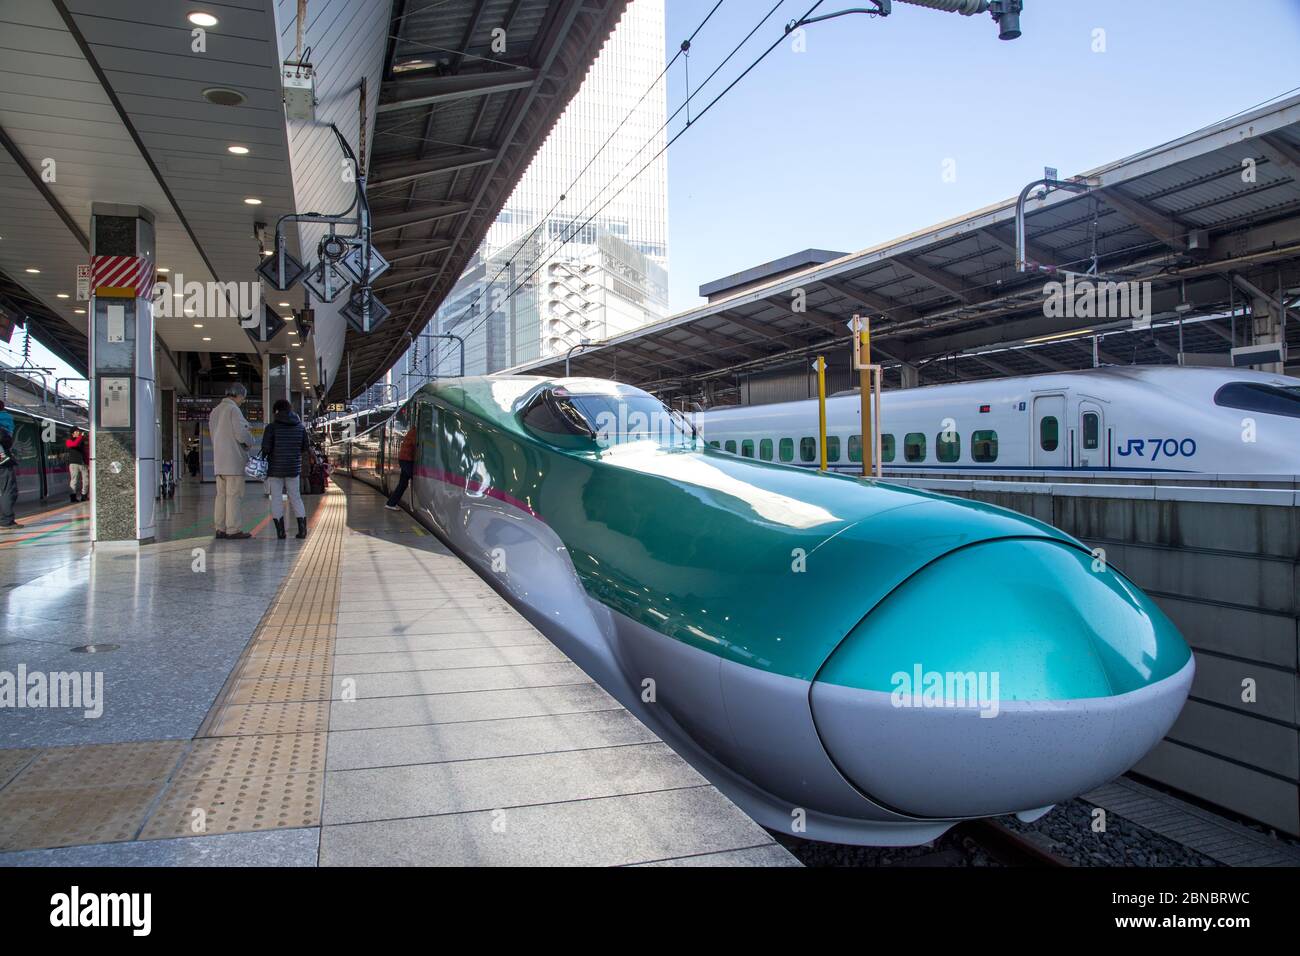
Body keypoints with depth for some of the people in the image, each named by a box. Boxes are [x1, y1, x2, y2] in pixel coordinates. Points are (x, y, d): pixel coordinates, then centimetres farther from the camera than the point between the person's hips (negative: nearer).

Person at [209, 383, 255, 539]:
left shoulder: (215, 411, 18)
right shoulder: (233, 409, -10)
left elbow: (213, 434, 20)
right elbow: (242, 434, -18)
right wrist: (249, 443, 3)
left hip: (218, 460, 9)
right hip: (233, 459, -9)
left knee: (221, 495, 9)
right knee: (234, 495, -6)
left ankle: (220, 528, 10)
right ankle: (233, 529, -6)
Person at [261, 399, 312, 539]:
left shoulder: (272, 427, -8)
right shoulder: (301, 426, 2)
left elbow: (266, 448, -12)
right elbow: (306, 448, 6)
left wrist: (262, 459, 7)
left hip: (275, 468, -3)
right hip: (294, 468, 3)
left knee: (276, 499, 5)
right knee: (295, 497, 13)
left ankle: (280, 531, 2)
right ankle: (302, 529, 8)